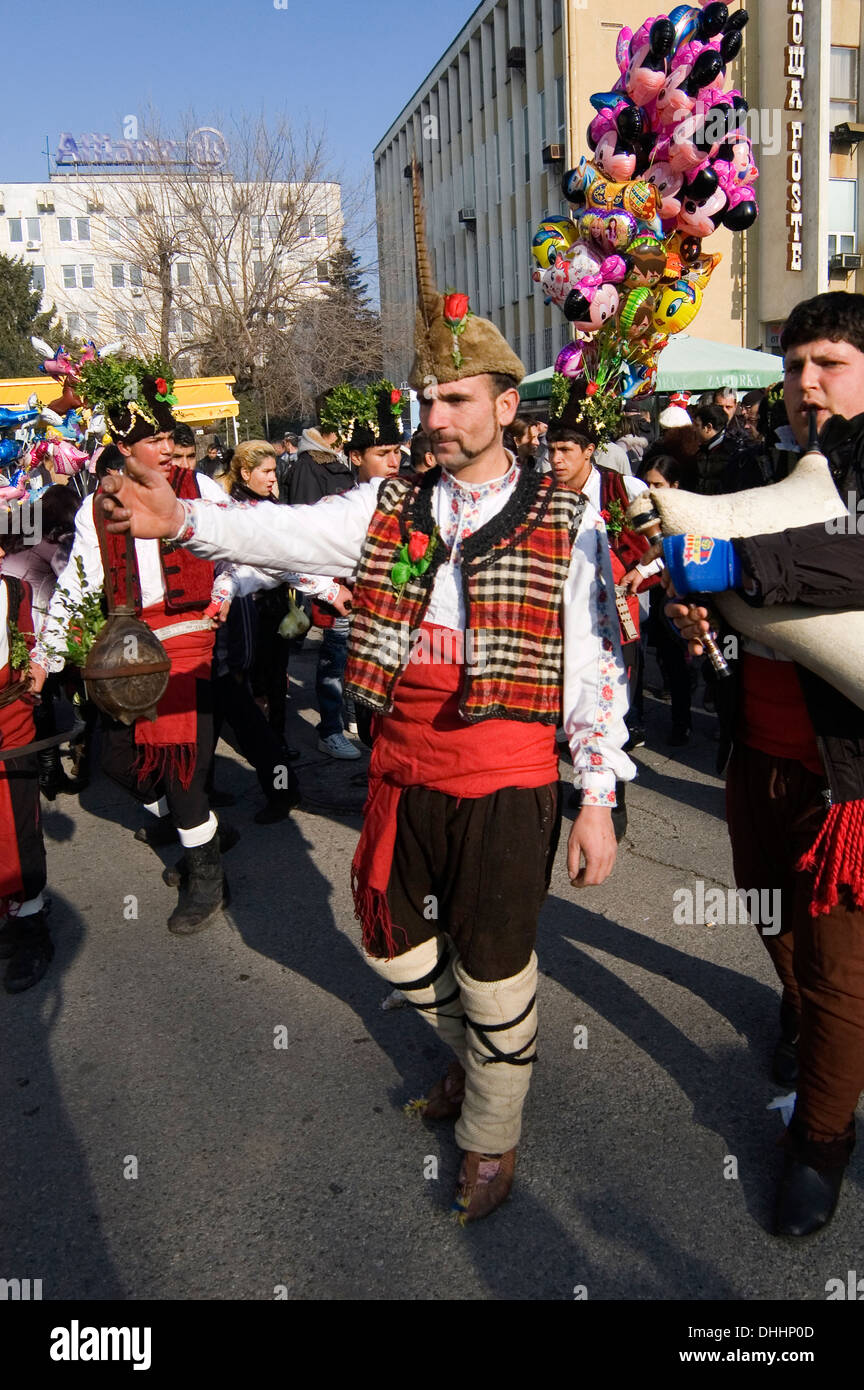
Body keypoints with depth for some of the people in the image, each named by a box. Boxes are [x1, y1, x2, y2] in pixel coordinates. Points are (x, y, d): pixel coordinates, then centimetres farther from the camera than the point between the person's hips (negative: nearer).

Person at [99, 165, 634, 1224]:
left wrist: (600, 797, -5)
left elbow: (594, 665, -4)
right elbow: (291, 533, -7)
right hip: (401, 766, 5)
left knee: (492, 966, 8)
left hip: (505, 778, -4)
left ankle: (492, 1132, 35)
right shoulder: (389, 507, 7)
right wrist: (187, 521, -25)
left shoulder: (564, 523, -3)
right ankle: (474, 1051, 48)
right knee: (396, 945, 18)